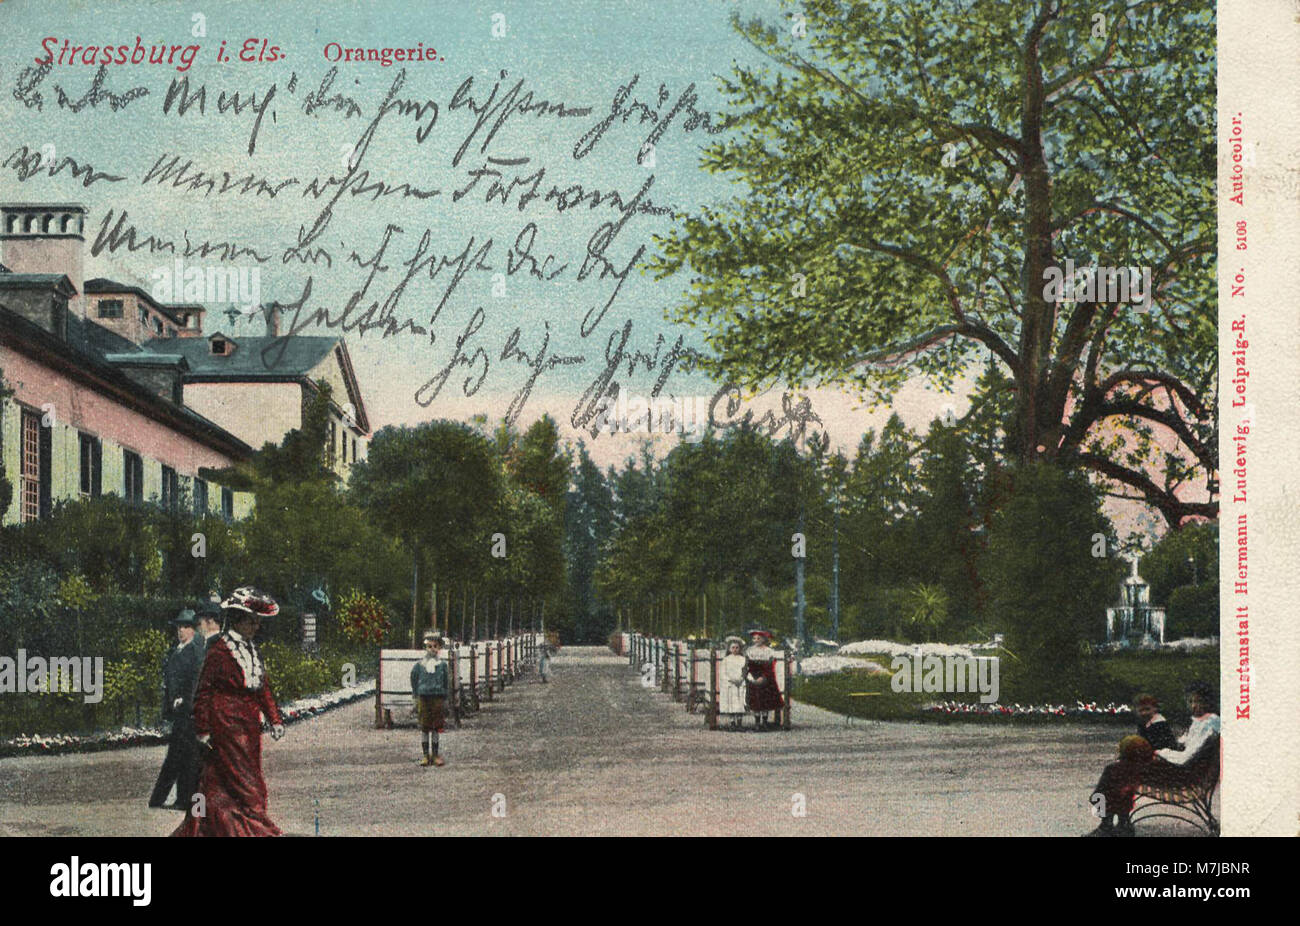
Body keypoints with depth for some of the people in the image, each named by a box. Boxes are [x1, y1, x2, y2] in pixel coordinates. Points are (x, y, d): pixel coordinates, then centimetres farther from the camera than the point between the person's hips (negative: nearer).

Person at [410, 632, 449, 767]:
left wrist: (445, 699, 9)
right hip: (423, 697, 0)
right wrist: (415, 696, 7)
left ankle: (435, 755, 11)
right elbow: (414, 680, 10)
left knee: (436, 727, 4)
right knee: (424, 726, 2)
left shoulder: (442, 664, 4)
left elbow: (445, 682, 10)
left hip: (438, 696, 0)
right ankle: (426, 755, 8)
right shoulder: (420, 665, 2)